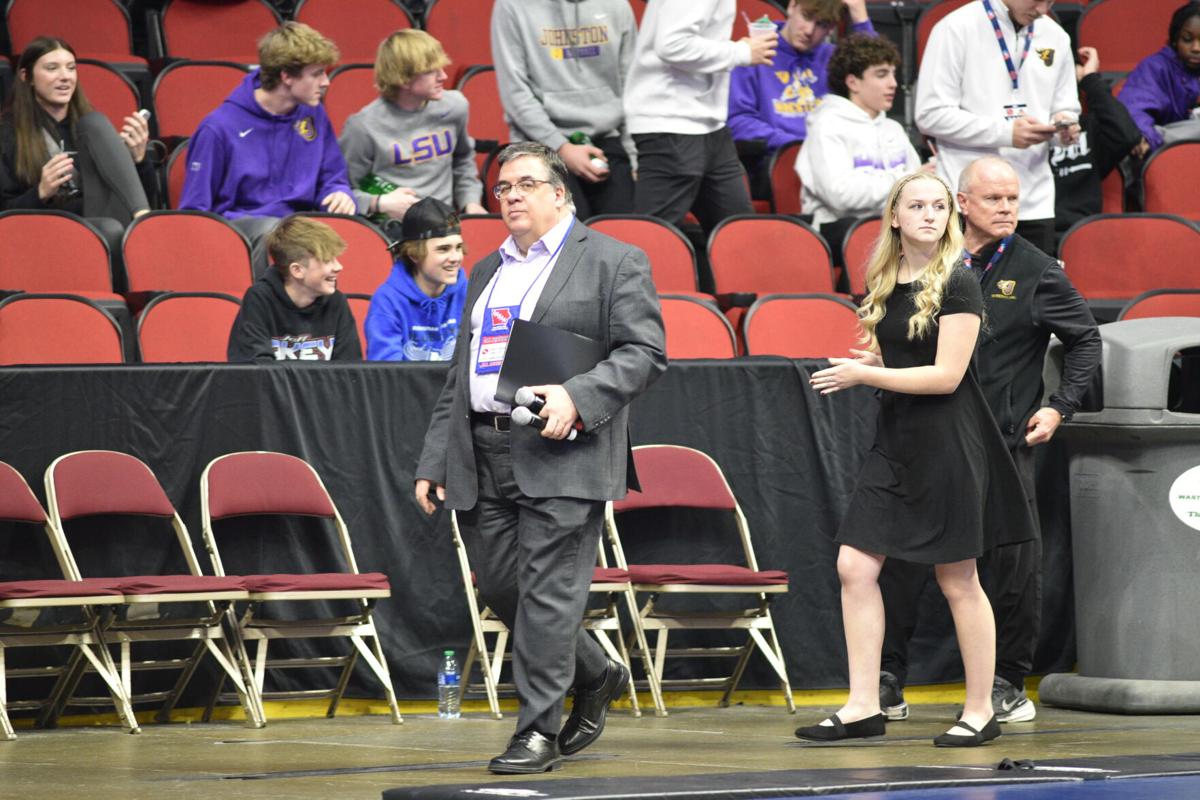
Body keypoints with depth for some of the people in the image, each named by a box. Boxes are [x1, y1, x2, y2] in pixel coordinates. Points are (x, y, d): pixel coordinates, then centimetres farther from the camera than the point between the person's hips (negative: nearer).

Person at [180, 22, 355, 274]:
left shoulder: (314, 116, 11)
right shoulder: (219, 128, -4)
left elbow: (332, 180, 21)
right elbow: (194, 211, 2)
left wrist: (340, 195, -3)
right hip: (239, 223, -4)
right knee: (275, 230, -40)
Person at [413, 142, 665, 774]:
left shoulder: (614, 263, 2)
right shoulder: (486, 273, 22)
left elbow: (643, 353, -7)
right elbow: (459, 375, 23)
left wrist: (577, 397, -21)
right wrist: (433, 460, 15)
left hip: (561, 458, -7)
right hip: (483, 457, 7)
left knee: (548, 593, -9)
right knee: (500, 587, 8)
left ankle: (538, 731, -3)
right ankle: (595, 676, 28)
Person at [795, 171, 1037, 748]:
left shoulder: (956, 286, -11)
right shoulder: (885, 286, 10)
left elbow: (946, 375, -17)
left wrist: (861, 375, -14)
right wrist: (870, 365, -1)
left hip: (947, 441, -7)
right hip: (895, 439, 7)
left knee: (957, 581, 0)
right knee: (854, 567, -1)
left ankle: (980, 712, 11)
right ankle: (863, 706, 4)